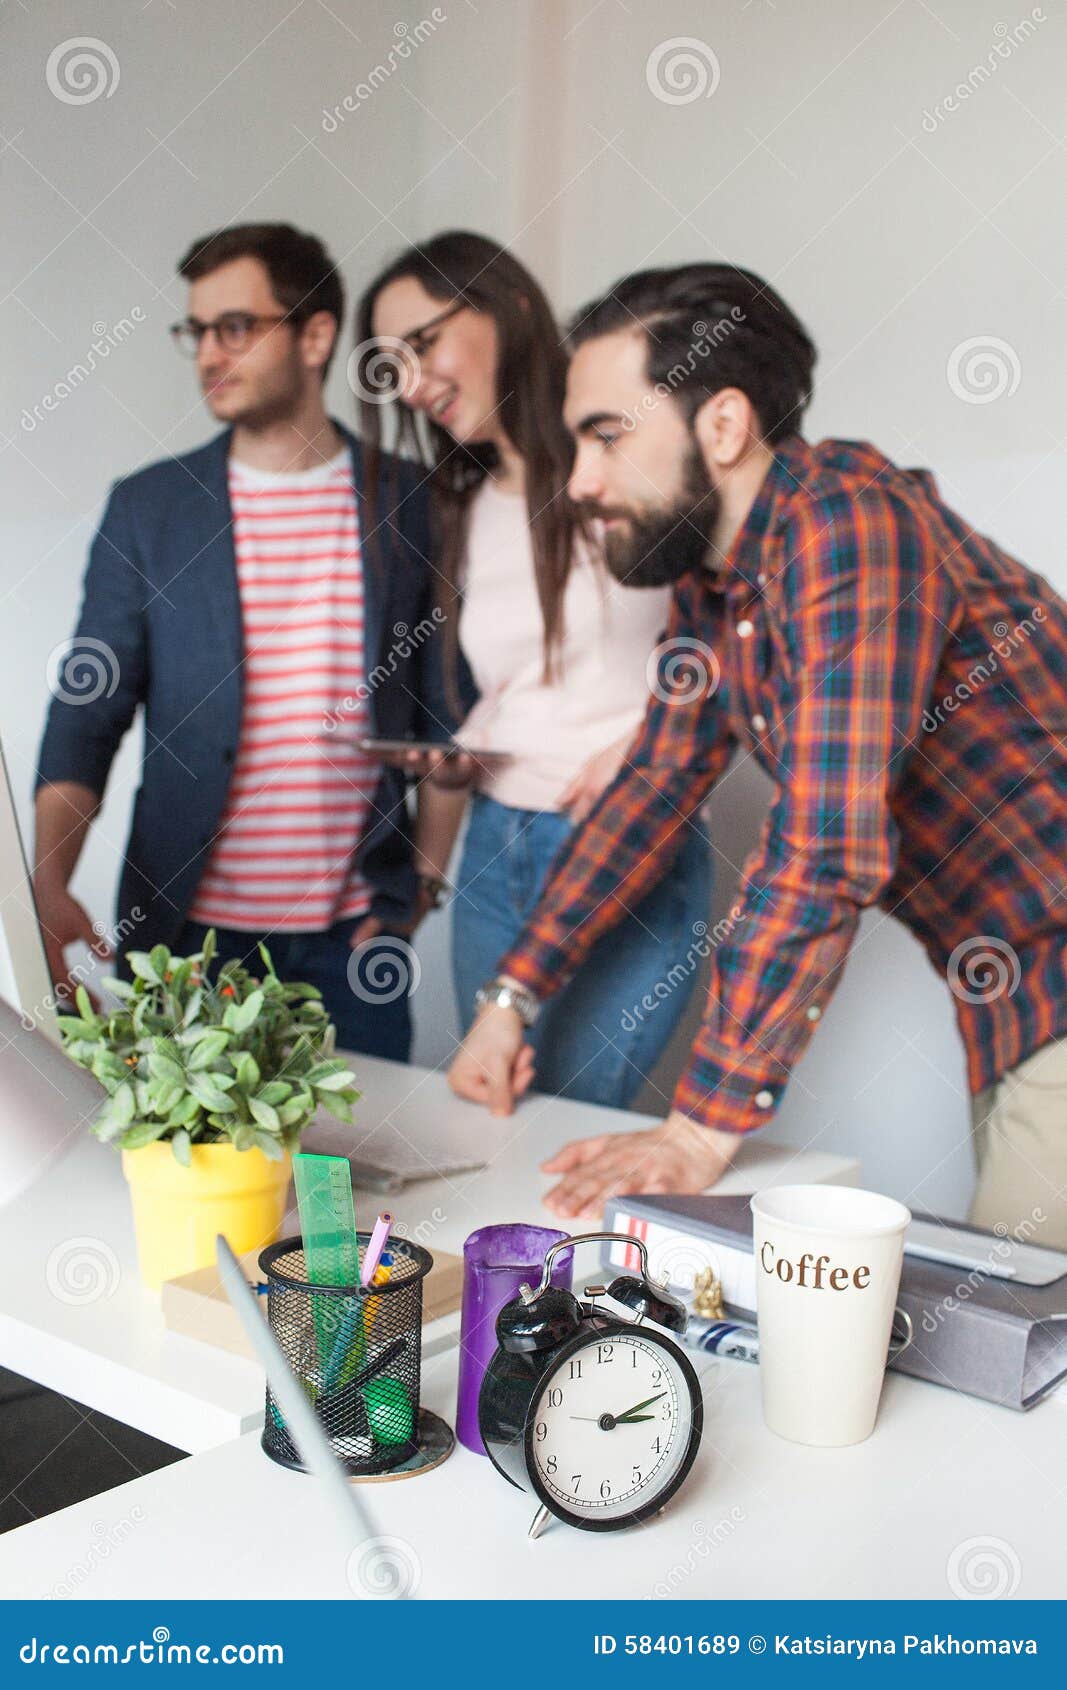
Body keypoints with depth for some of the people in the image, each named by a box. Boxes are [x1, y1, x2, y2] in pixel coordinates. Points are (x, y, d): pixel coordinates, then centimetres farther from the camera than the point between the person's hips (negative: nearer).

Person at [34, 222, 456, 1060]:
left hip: (355, 927, 0)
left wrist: (423, 877, 0)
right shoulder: (147, 506, 2)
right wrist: (48, 885, -14)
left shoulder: (410, 503, 2)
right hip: (186, 922, 0)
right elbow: (88, 711, -1)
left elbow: (443, 710, 6)